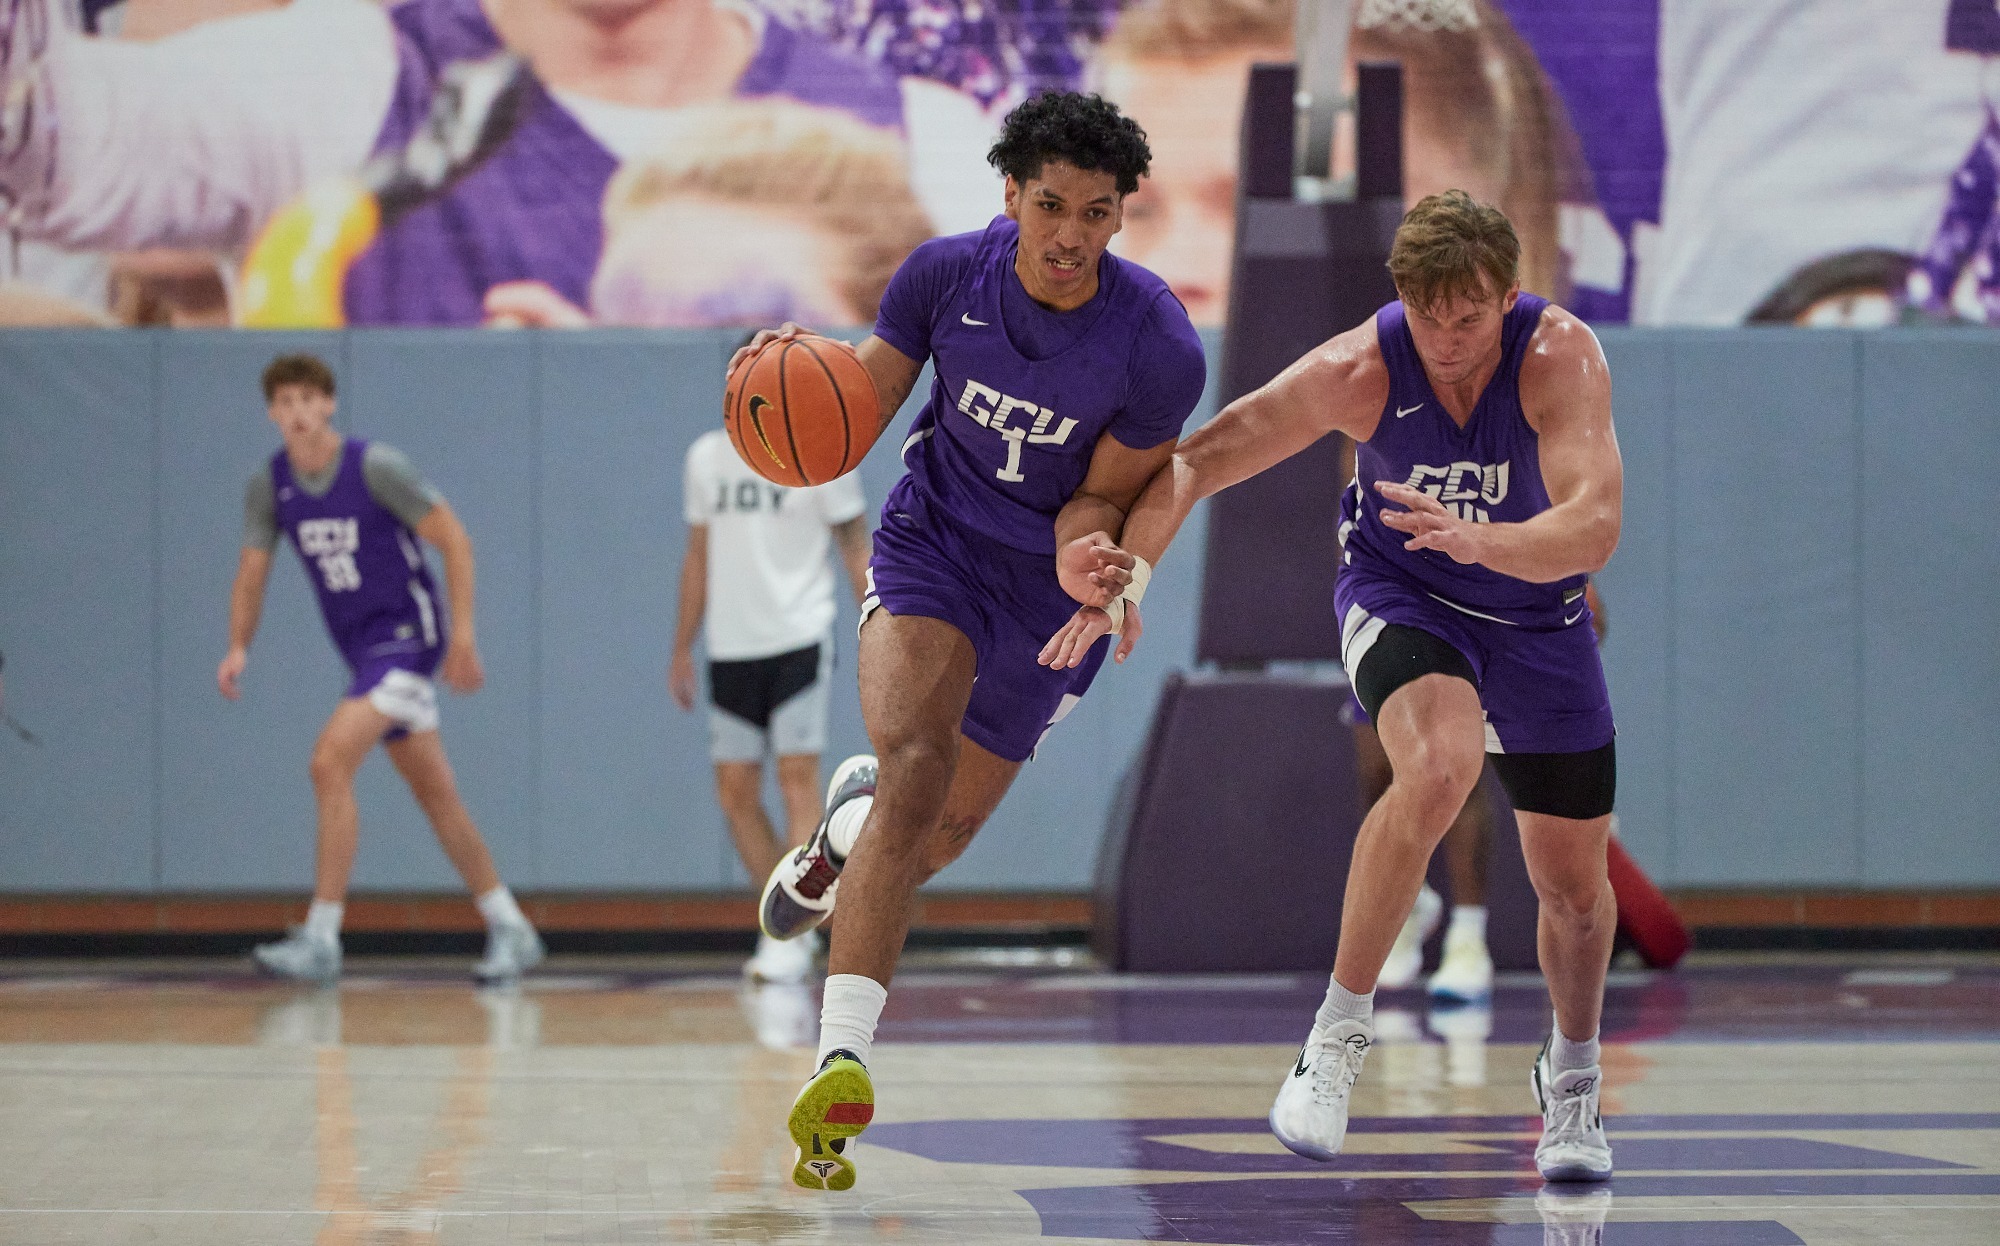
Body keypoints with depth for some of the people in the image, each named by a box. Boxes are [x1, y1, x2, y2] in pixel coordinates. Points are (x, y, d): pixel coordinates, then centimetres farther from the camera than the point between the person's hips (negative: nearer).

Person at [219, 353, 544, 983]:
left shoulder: (375, 467, -16)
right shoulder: (269, 487, 0)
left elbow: (454, 539, -11)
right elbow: (252, 574, 5)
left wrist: (462, 634, -15)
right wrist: (238, 648, -14)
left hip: (408, 635, -7)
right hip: (361, 645, 7)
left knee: (330, 762, -21)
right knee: (436, 793, 12)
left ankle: (321, 937, -20)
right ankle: (510, 931, 23)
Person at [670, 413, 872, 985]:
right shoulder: (706, 456, 12)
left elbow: (855, 549, 1)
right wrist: (682, 649, 18)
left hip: (799, 638, -5)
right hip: (730, 647, 5)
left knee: (797, 777, -12)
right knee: (736, 791, 3)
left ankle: (792, 937, -13)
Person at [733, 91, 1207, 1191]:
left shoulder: (1159, 347, -20)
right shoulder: (947, 273, -15)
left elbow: (1100, 499, -8)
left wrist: (1089, 562, -30)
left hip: (1050, 582, 1)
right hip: (933, 537, -1)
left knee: (941, 831, 11)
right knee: (917, 762, -26)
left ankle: (850, 822, 51)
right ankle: (841, 1059, -30)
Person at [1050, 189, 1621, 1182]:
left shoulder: (1561, 356, -30)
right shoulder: (1360, 369, -26)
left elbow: (1592, 529, -41)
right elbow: (1197, 460, -19)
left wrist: (1475, 540, -59)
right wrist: (1127, 571, -33)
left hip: (1536, 616, 2)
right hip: (1400, 594, -2)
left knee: (1574, 885, 7)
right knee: (1436, 770, -34)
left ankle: (1571, 1078, 38)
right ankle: (1338, 1035, -21)